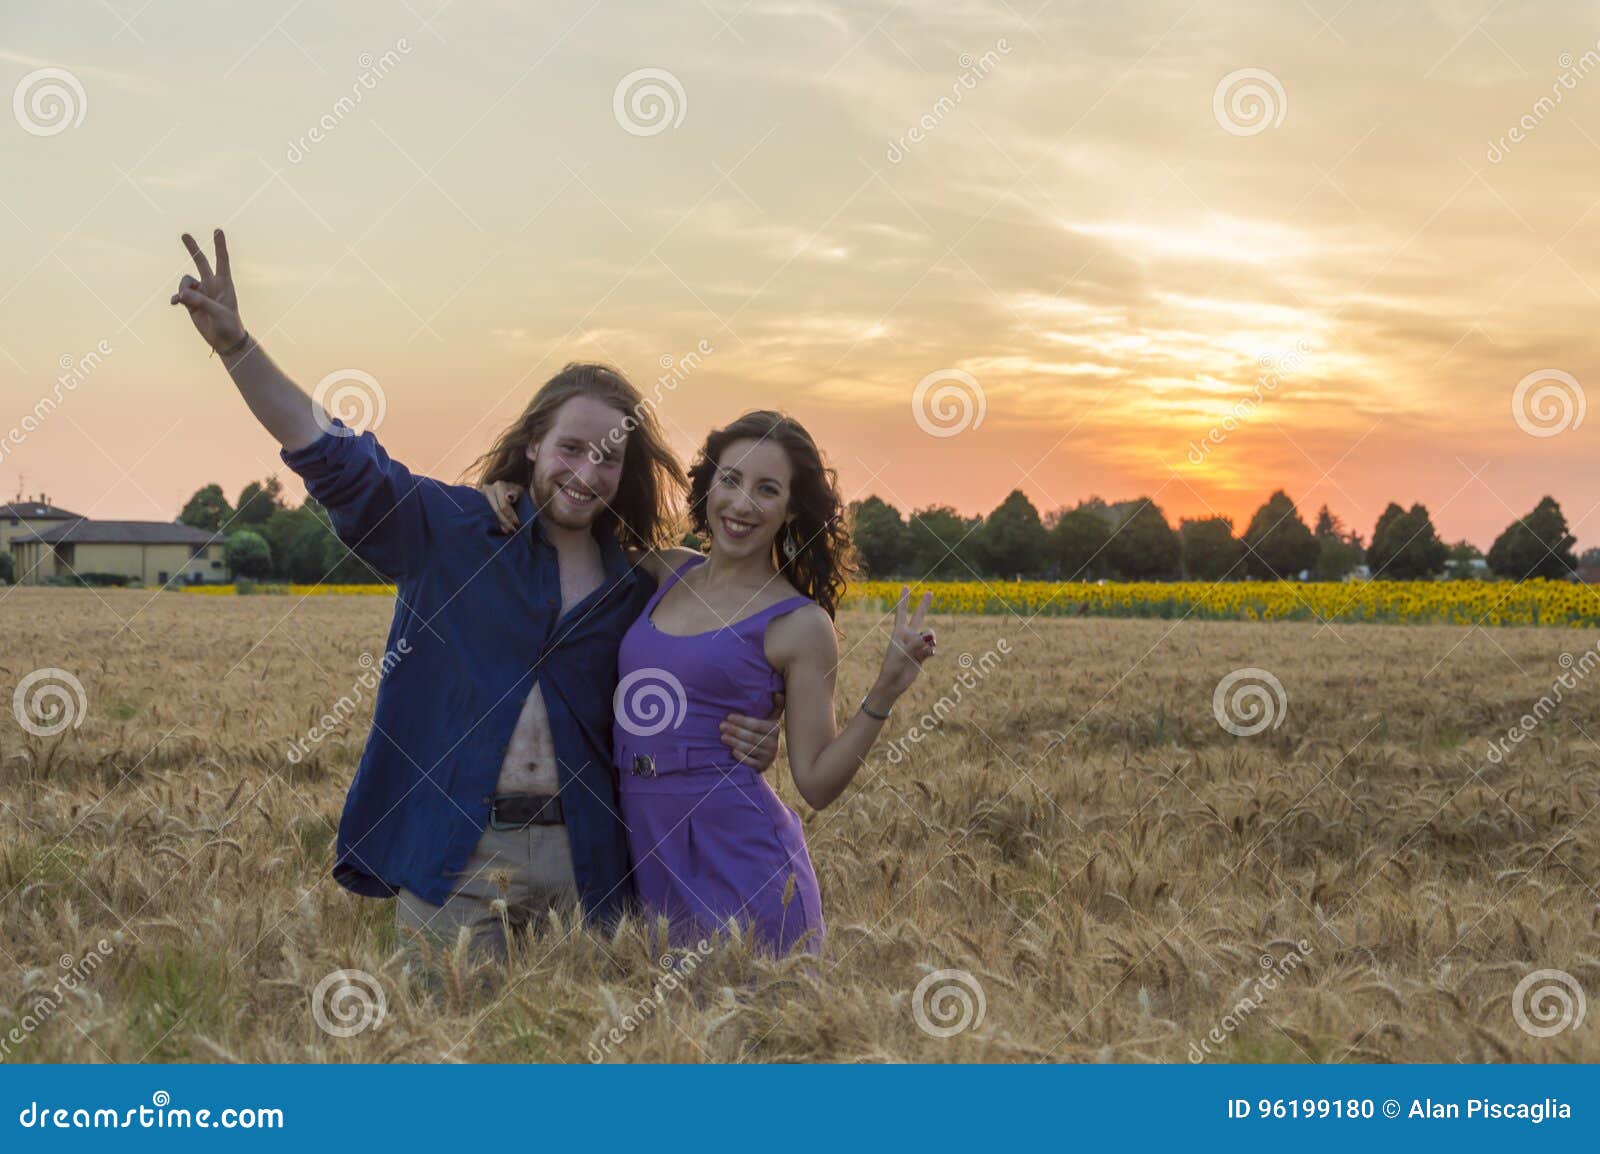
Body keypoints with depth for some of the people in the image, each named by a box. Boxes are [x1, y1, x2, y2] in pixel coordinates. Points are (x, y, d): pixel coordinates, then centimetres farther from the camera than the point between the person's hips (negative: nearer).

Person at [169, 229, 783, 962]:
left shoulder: (635, 593, 9)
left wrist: (744, 745, -4)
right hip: (452, 861, -2)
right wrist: (234, 343, -15)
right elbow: (332, 458, -4)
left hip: (581, 867, 2)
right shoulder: (449, 529, 2)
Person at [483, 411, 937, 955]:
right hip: (645, 855, 5)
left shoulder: (800, 624, -4)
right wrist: (508, 494, 10)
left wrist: (885, 691, -15)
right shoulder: (669, 572, 9)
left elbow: (817, 785, -5)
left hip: (740, 857, -5)